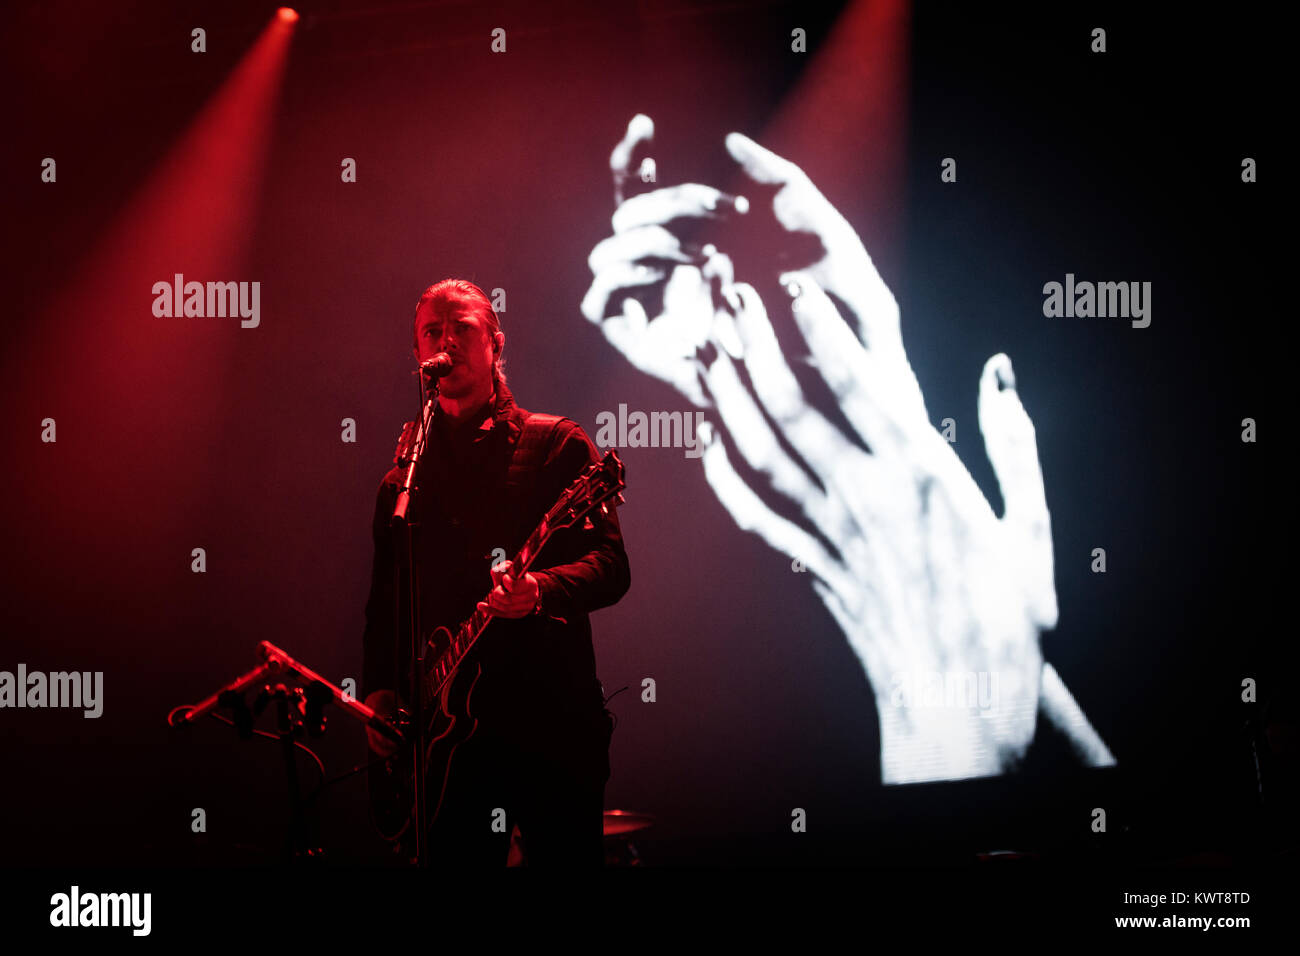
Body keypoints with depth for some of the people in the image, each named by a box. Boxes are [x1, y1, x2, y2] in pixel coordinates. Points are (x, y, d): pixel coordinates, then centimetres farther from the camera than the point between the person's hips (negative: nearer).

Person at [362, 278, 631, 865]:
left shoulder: (555, 443, 5)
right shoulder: (402, 479, 18)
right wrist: (379, 691, 3)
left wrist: (538, 590, -24)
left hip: (551, 716, -3)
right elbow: (384, 602, 19)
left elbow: (611, 565, -4)